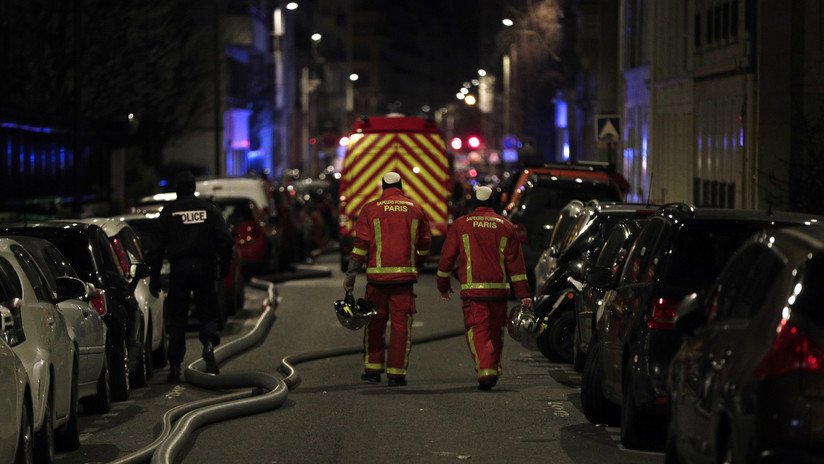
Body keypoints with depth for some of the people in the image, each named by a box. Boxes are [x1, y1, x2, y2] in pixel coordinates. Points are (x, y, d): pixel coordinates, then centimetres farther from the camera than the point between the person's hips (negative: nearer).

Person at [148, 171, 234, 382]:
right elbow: (226, 240, -1)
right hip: (205, 267, 1)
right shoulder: (209, 209, 7)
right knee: (208, 311, 9)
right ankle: (209, 344, -21)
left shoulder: (169, 211, 4)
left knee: (176, 317, 6)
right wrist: (224, 266, 9)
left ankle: (175, 366, 2)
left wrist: (154, 277, 3)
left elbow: (158, 246, 1)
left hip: (179, 268, -1)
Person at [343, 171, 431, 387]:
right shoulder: (415, 209, 7)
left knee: (375, 322, 11)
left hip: (377, 275, 0)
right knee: (401, 324, 3)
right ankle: (396, 373, 2)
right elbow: (424, 246, 12)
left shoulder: (370, 209, 1)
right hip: (405, 275, 0)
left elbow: (360, 245, -3)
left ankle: (373, 369, 12)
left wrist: (350, 276, 0)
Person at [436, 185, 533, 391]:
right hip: (499, 289, 2)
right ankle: (494, 370, 24)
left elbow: (447, 258, 7)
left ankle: (485, 371, -23)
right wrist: (523, 293, 7)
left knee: (478, 331, -6)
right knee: (496, 331, 16)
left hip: (472, 289, -2)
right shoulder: (505, 227, 8)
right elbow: (516, 262, 6)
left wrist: (443, 286, 19)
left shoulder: (460, 225, 3)